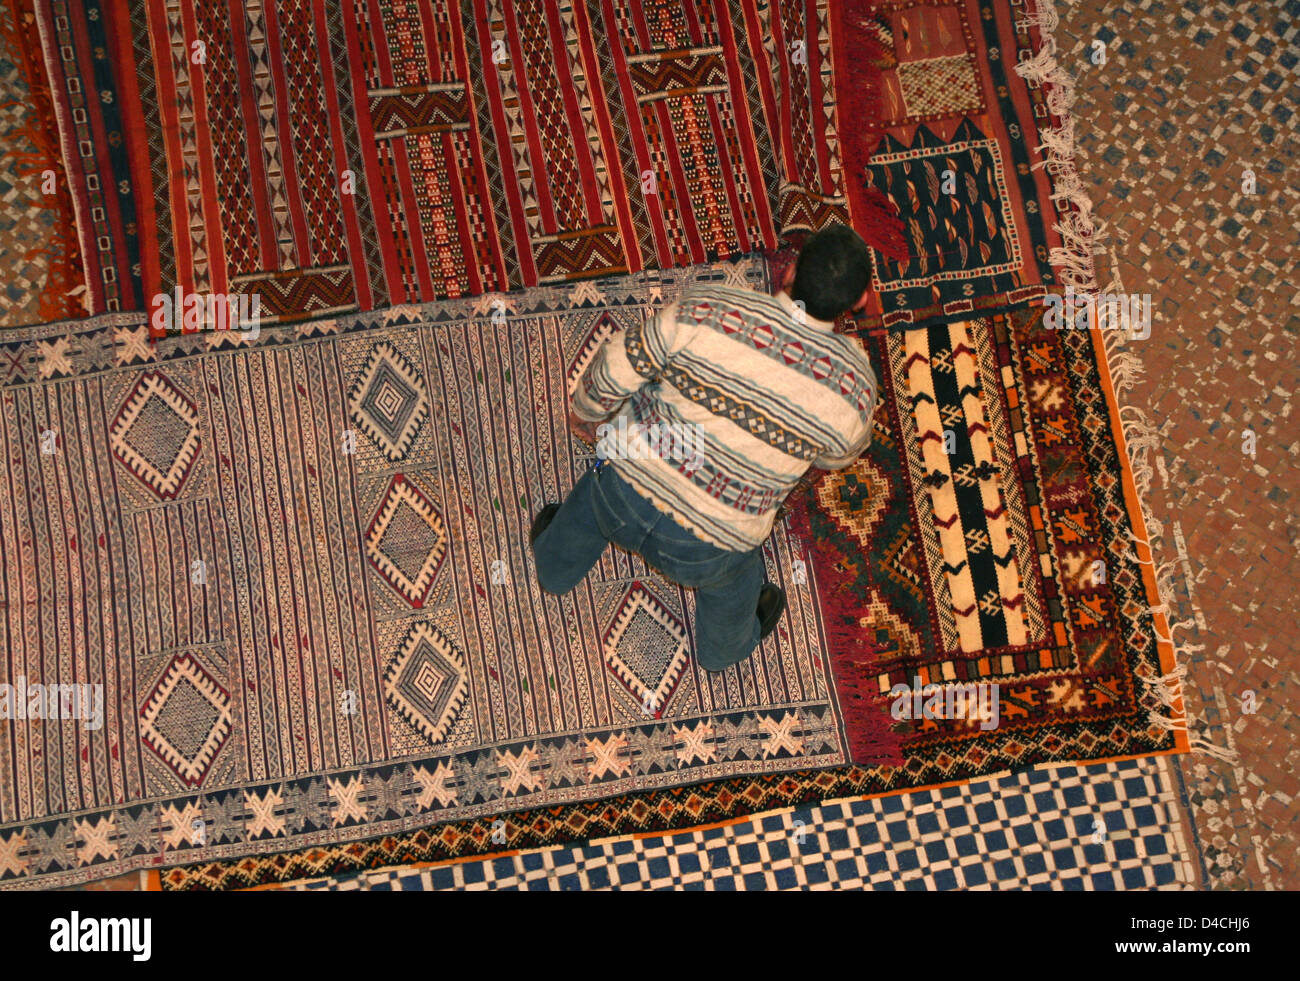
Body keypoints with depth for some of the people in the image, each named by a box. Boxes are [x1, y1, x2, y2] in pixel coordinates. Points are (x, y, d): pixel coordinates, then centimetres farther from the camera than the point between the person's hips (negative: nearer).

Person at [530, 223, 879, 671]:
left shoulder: (706, 312, -22)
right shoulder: (855, 388, -17)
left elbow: (613, 370, -11)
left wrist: (587, 415, 12)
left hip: (624, 493, 1)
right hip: (703, 555, -1)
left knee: (588, 506, 39)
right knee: (732, 583, 36)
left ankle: (554, 568, 70)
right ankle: (723, 647, 67)